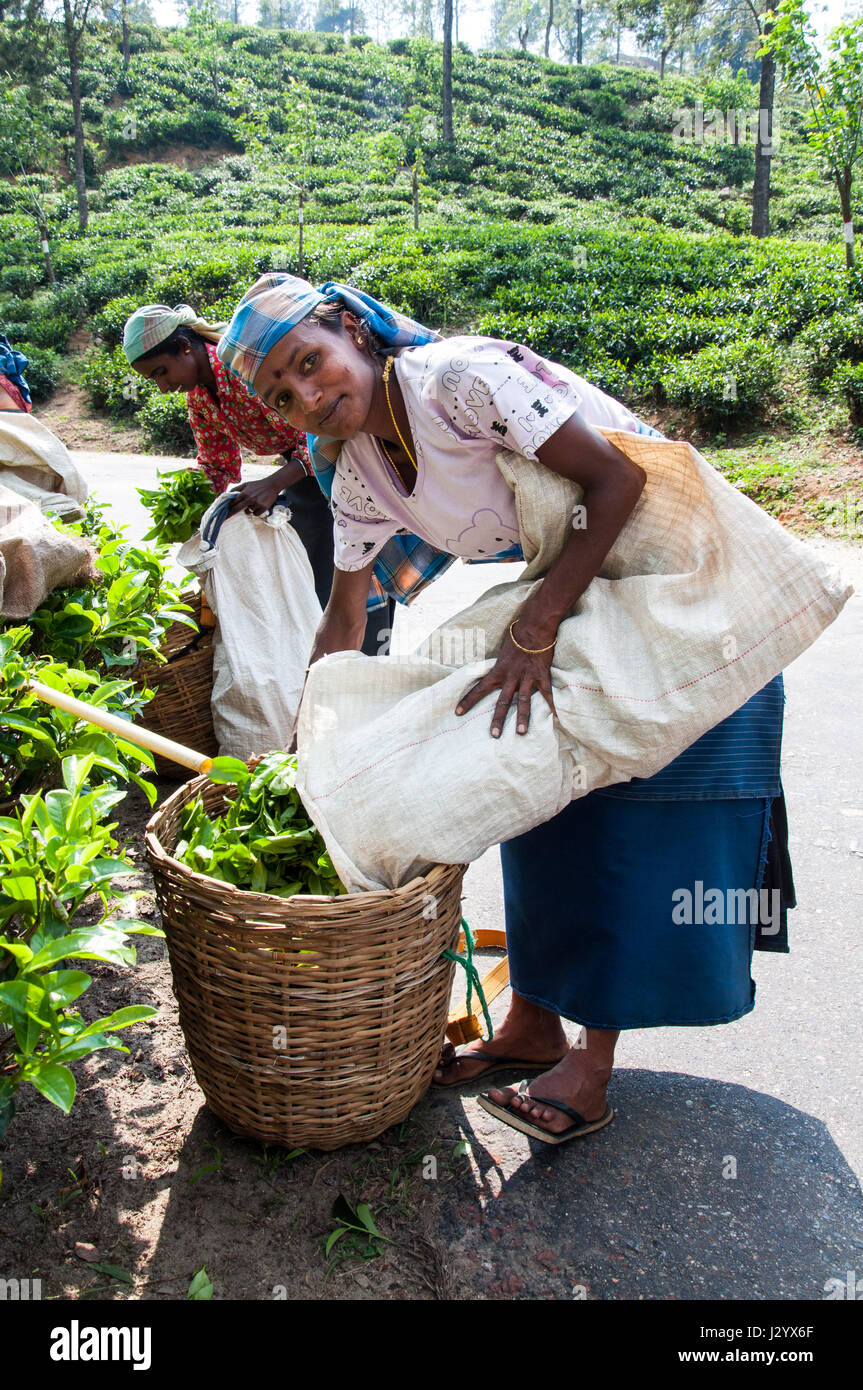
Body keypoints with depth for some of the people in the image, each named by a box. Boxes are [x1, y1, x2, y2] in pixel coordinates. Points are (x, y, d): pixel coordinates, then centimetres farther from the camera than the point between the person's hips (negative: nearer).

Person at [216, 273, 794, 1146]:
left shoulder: (463, 377, -26)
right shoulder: (359, 477, -3)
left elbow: (618, 478, -27)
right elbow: (342, 622, 6)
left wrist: (536, 627, -29)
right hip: (577, 584, 8)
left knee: (641, 809, -7)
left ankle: (593, 1068, 1)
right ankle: (533, 1024, 20)